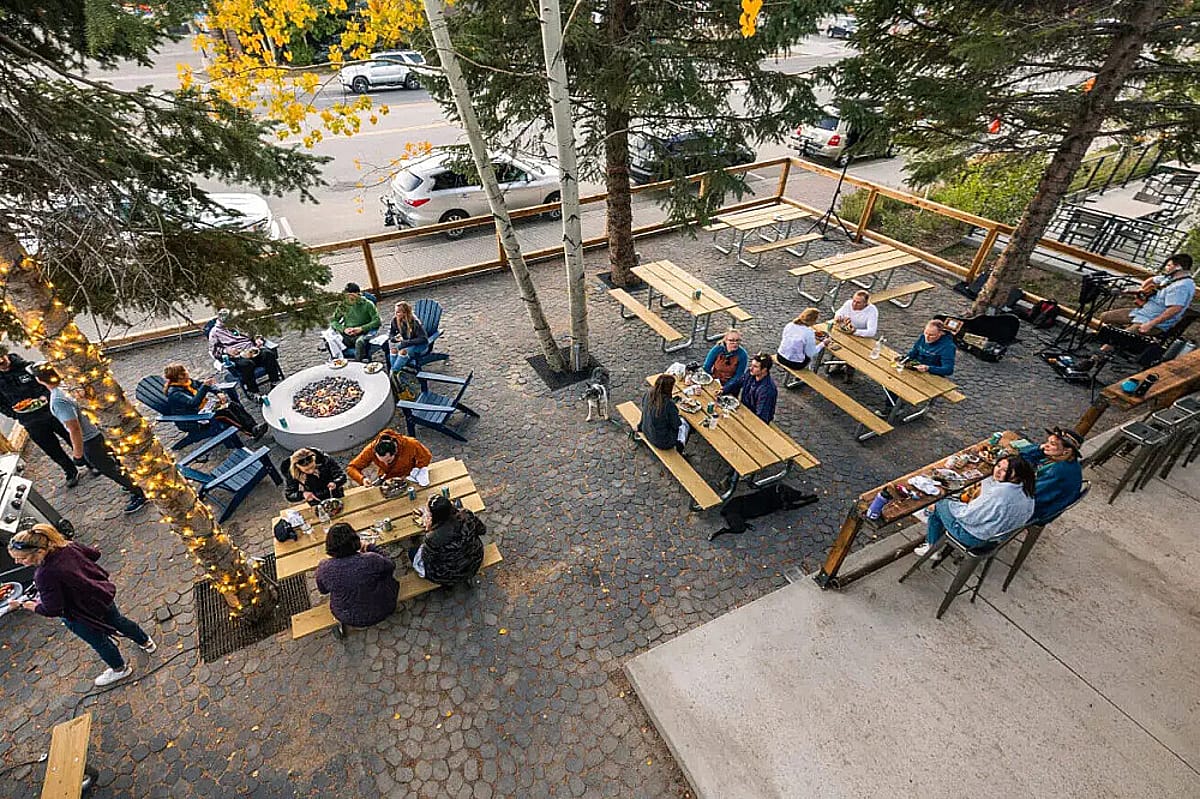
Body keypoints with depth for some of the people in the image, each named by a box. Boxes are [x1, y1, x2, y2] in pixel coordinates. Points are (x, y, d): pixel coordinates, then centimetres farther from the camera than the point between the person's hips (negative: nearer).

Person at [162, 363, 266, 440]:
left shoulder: (188, 381, 9)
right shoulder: (174, 393, -17)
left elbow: (209, 387, 15)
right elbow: (193, 403, -31)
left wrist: (219, 393, -5)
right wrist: (204, 386, -37)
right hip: (199, 413, -8)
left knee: (234, 405, -17)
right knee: (226, 412, -29)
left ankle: (254, 427, -31)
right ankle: (252, 433, -38)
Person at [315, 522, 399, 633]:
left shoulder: (323, 568, -24)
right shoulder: (371, 561, -33)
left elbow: (323, 590, -1)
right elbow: (390, 565, -9)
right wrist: (371, 547, -1)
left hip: (346, 618, 3)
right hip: (376, 614, -3)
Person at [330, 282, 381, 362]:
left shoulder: (367, 304, 2)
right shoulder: (344, 305, 13)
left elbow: (377, 321, -5)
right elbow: (333, 321, 13)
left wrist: (361, 329, -14)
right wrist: (343, 329, -6)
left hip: (362, 334, -3)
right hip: (347, 336, 4)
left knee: (360, 342, -39)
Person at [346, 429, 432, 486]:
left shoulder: (410, 444, -33)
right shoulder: (371, 449, -28)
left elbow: (426, 456, -17)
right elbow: (351, 468, -18)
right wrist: (362, 479, -37)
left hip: (408, 477, -2)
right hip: (385, 478, 2)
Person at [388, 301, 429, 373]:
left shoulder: (415, 322, -24)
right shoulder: (395, 320, -7)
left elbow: (423, 339, -26)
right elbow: (390, 332, 8)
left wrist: (406, 342, -30)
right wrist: (395, 338, -16)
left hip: (420, 345, -5)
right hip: (405, 343, 5)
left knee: (403, 351, -33)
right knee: (394, 349, -26)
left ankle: (393, 372, -23)